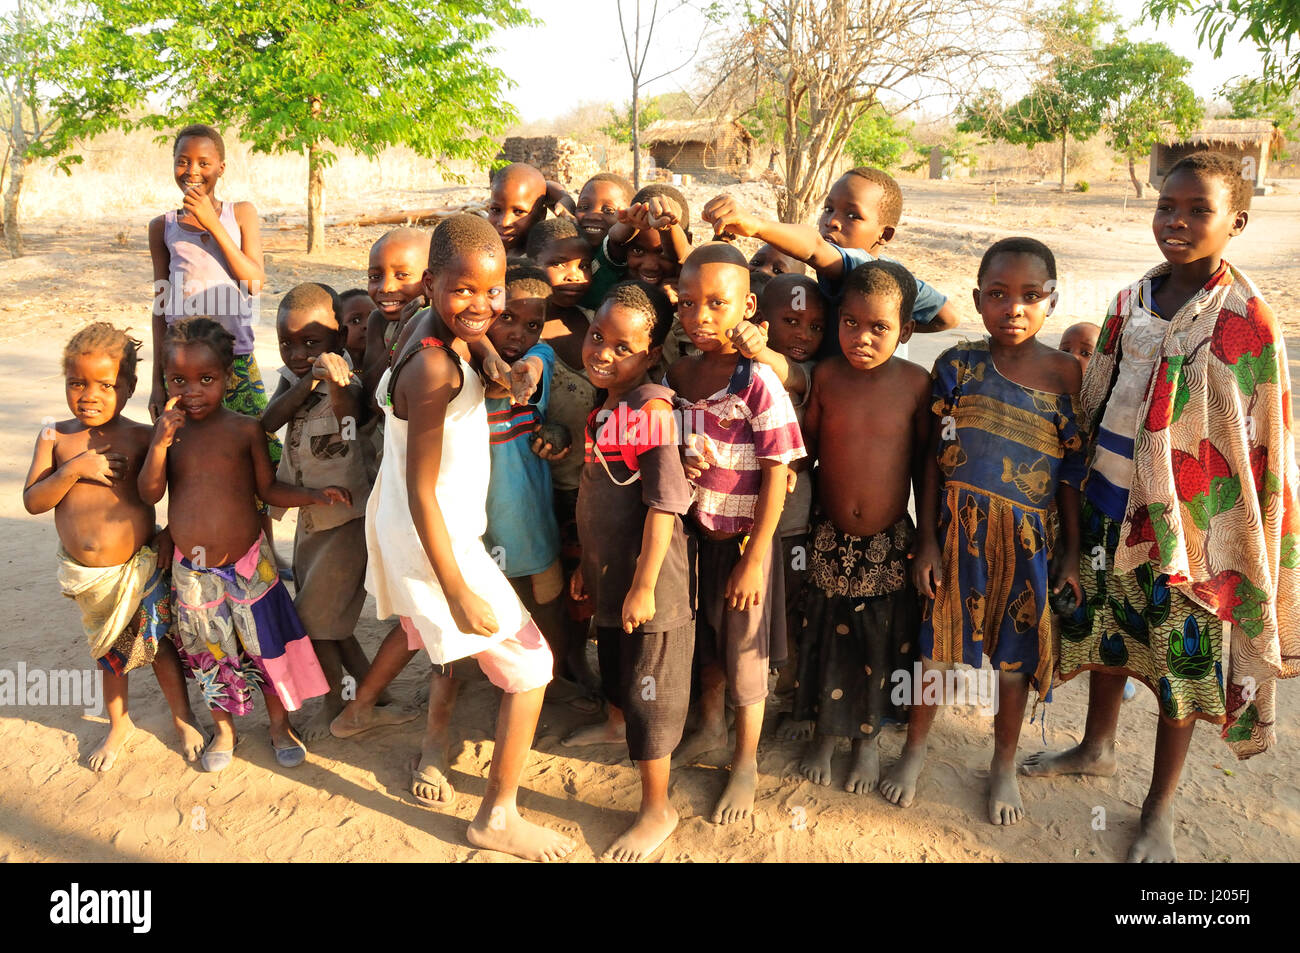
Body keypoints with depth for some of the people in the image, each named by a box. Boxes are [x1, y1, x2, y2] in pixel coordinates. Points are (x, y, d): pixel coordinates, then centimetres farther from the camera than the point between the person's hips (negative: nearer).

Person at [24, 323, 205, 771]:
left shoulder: (142, 438, -12)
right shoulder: (54, 437, -4)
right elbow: (32, 501, -9)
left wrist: (171, 533, -14)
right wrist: (73, 469, -22)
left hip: (140, 568, -3)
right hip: (84, 574, 3)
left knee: (158, 643, 8)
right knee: (109, 649, 21)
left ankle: (183, 717, 31)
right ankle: (119, 723, 42)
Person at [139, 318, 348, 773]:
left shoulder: (246, 429, -8)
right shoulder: (168, 427, -4)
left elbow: (269, 488, -2)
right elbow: (150, 493, -8)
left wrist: (314, 494, -18)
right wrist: (161, 442, -23)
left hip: (246, 564, -2)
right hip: (192, 572, 2)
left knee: (266, 647, 9)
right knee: (209, 654, 17)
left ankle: (280, 725, 32)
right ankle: (224, 728, 40)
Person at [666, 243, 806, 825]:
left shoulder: (758, 383, -20)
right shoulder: (677, 376, -2)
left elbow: (776, 477, -18)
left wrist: (754, 559, -16)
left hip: (744, 539, -5)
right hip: (695, 531, 5)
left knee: (745, 652, 10)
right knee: (705, 640, 22)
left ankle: (745, 765, 29)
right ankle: (711, 730, 45)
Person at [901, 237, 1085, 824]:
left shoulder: (1066, 374, -4)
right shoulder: (957, 366, -4)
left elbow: (1071, 471, 0)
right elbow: (932, 457, -2)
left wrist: (1072, 554, 0)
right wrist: (926, 541, -5)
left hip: (1025, 535, 0)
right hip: (956, 528, 0)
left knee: (1016, 651, 14)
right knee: (938, 641, 12)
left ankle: (1004, 765, 36)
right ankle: (914, 750, 35)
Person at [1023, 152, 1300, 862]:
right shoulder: (1130, 304, 2)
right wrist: (1084, 498, 12)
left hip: (1192, 528, -5)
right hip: (1116, 512, 5)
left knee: (1183, 661, 9)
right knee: (1106, 632, 19)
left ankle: (1159, 809, 28)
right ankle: (1096, 747, 45)